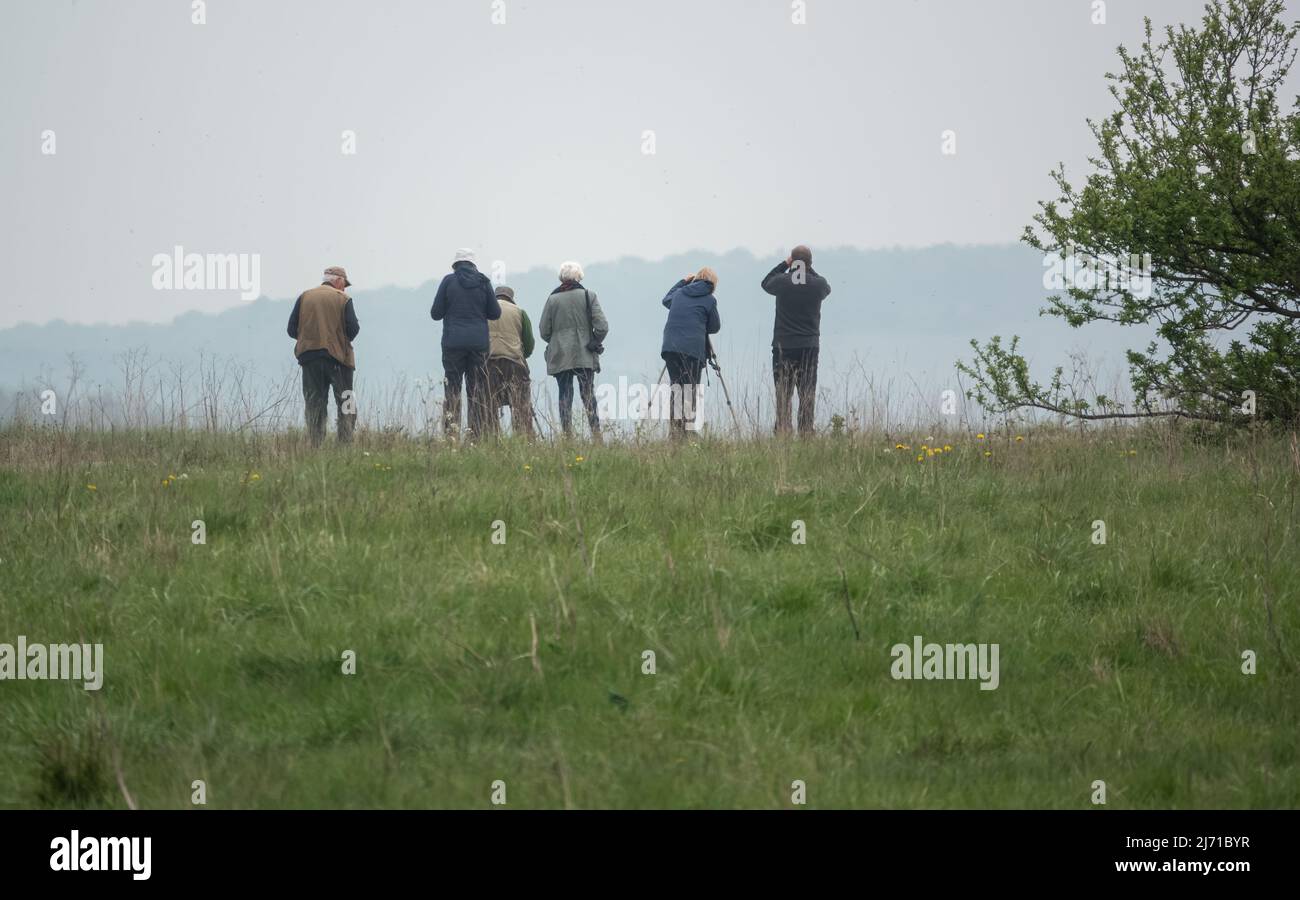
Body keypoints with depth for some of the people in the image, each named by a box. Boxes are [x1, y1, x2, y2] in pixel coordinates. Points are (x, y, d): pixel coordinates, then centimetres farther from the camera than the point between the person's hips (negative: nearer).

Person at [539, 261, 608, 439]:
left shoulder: (553, 299, -1)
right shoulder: (589, 296, -2)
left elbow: (544, 331, 1)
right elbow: (602, 326, -6)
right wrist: (594, 343, 9)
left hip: (560, 357, 0)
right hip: (585, 357, 0)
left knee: (565, 396, 3)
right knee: (589, 395, 4)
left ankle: (568, 435, -2)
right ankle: (596, 434, -2)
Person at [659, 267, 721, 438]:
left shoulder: (679, 294, 15)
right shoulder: (709, 300, 1)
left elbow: (666, 300, 38)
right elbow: (715, 327, 8)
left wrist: (683, 282, 43)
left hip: (670, 346, 4)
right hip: (693, 349, -4)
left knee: (675, 386, 8)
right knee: (690, 388, -3)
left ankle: (674, 428, 2)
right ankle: (689, 429, -9)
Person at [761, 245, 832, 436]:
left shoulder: (782, 282, -8)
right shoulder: (818, 284, -6)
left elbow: (765, 283, 14)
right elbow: (827, 289, 19)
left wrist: (784, 265, 15)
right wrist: (809, 271, 18)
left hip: (783, 347, -1)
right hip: (809, 346, 1)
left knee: (783, 394, 3)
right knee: (808, 395, 4)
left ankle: (783, 433, -2)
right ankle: (806, 432, 2)